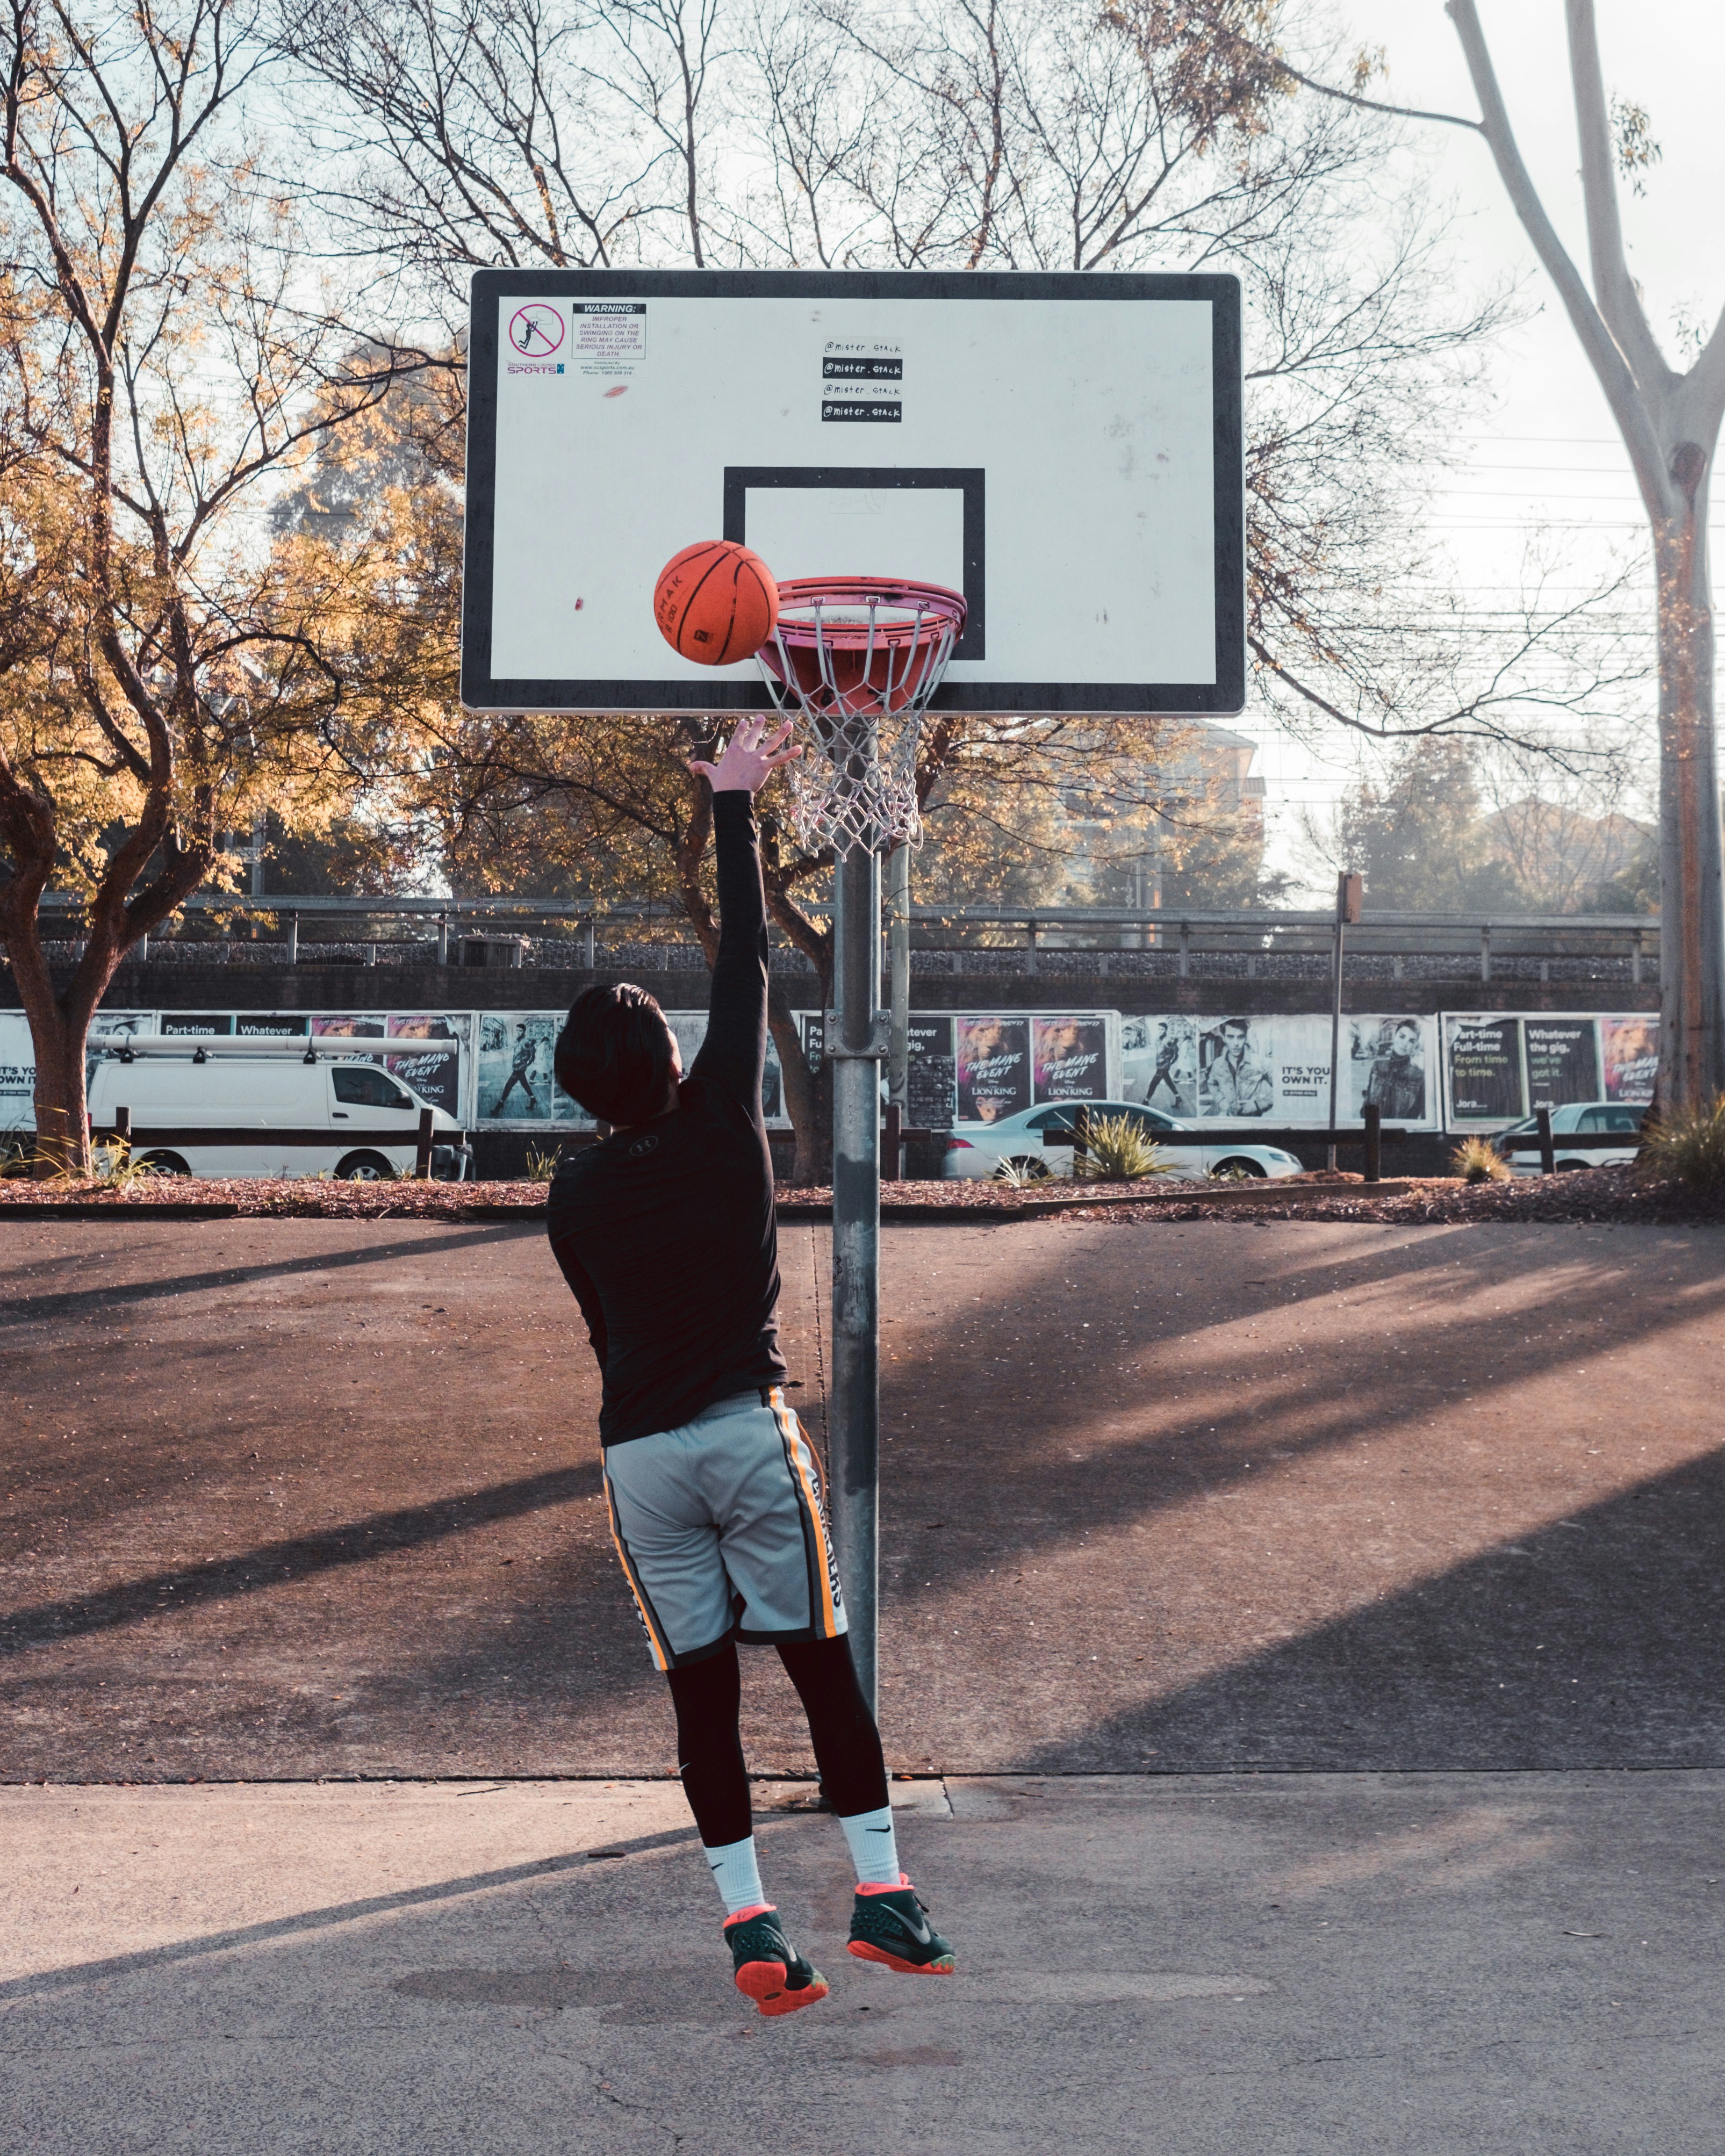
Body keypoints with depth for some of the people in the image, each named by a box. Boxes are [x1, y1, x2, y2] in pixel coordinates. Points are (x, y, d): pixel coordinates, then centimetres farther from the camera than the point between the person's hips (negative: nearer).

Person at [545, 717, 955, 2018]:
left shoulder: (574, 1196, 4)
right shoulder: (723, 1118, -4)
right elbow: (747, 959, 4)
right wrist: (735, 805, 12)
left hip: (638, 1454, 3)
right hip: (747, 1429, -2)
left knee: (702, 1687, 6)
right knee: (822, 1663, 5)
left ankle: (750, 1924, 6)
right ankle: (882, 1895, 6)